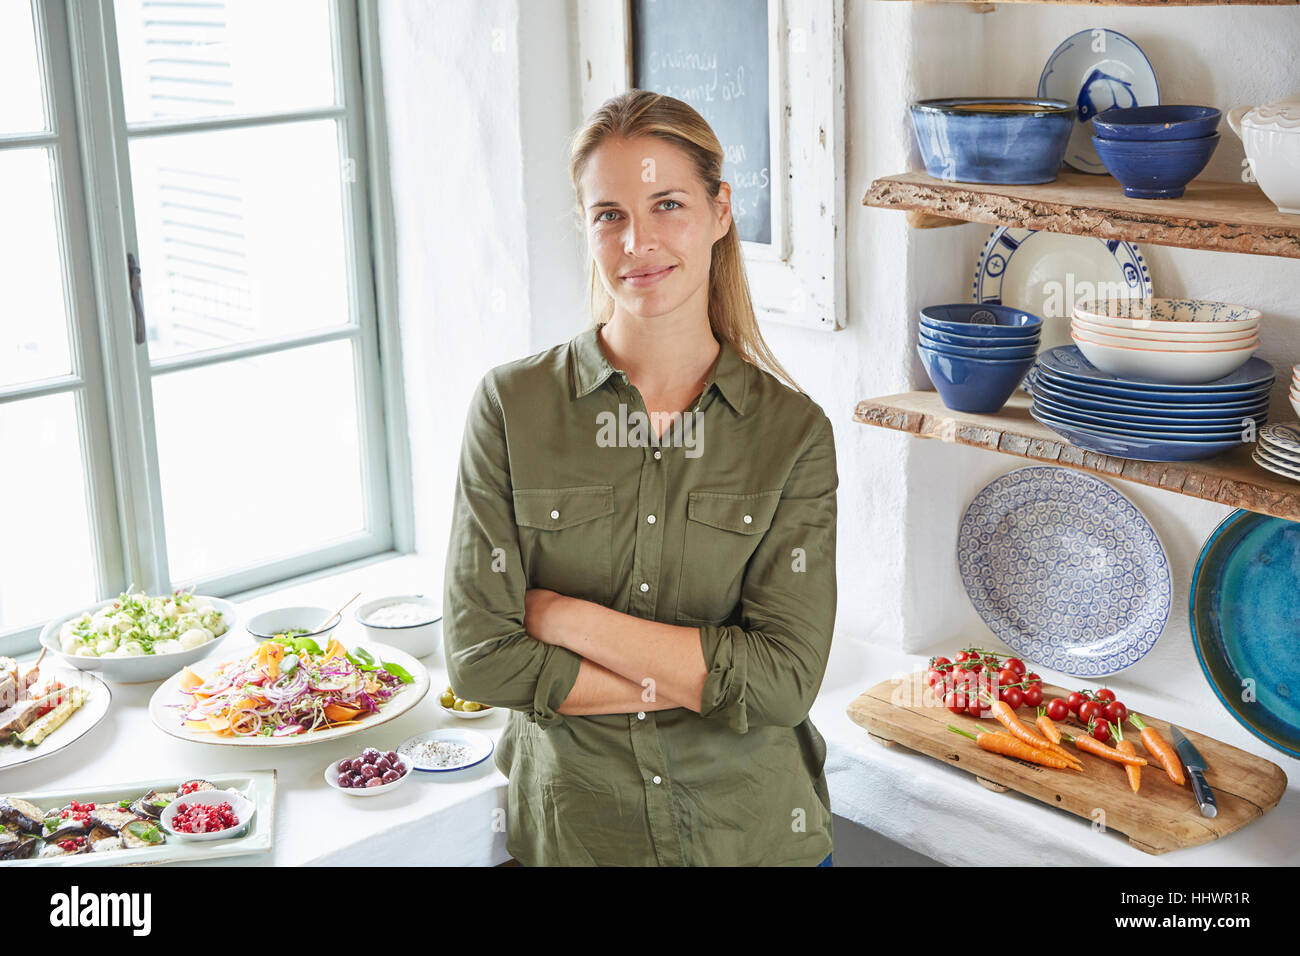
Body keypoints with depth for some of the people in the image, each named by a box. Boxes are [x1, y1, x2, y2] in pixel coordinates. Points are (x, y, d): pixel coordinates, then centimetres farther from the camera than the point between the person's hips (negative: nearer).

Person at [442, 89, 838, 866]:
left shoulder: (793, 431, -8)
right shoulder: (513, 406, -8)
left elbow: (786, 679, -14)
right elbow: (482, 656, -12)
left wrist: (565, 617, -17)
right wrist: (701, 676, -16)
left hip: (754, 829, 1)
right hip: (573, 828, 0)